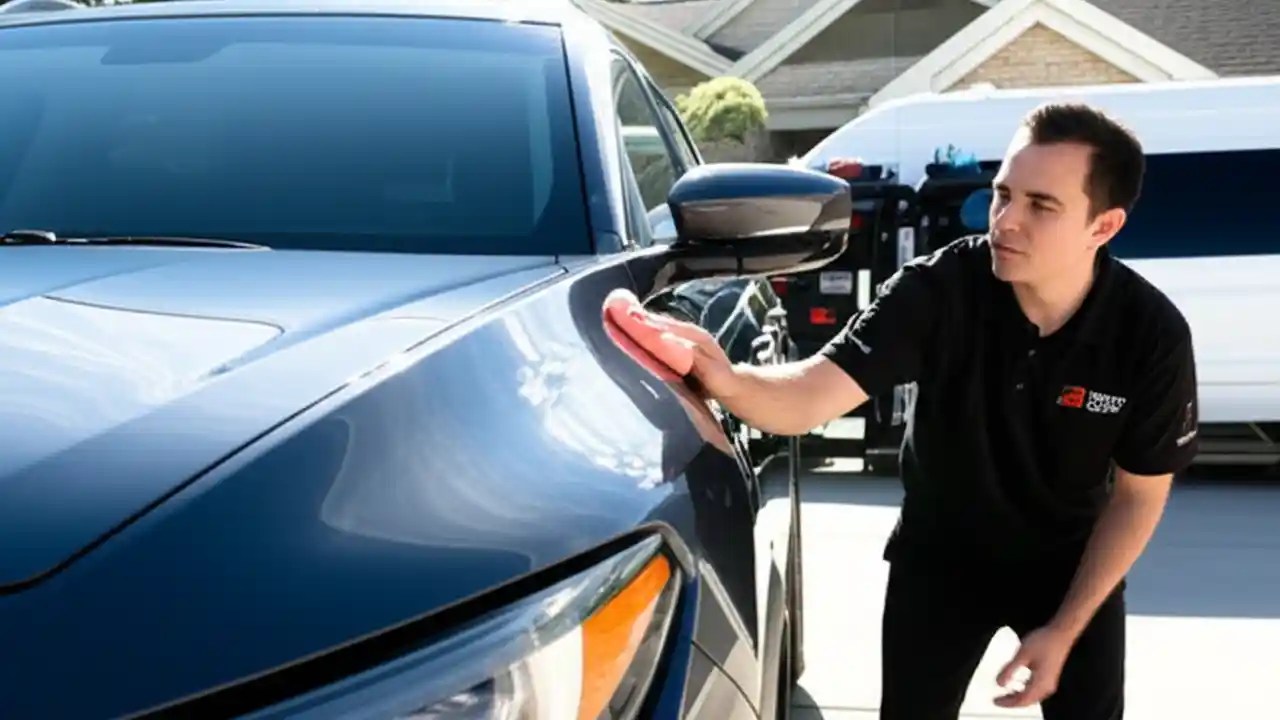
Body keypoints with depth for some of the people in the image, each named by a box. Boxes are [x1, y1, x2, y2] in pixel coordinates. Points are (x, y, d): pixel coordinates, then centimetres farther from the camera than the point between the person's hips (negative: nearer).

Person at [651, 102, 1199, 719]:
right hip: (941, 553, 0)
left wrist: (1064, 630, -13)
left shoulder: (1151, 336, -23)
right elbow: (812, 395, -37)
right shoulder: (937, 288, -28)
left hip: (1072, 563, 1)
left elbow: (1141, 493, -11)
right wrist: (729, 383, -59)